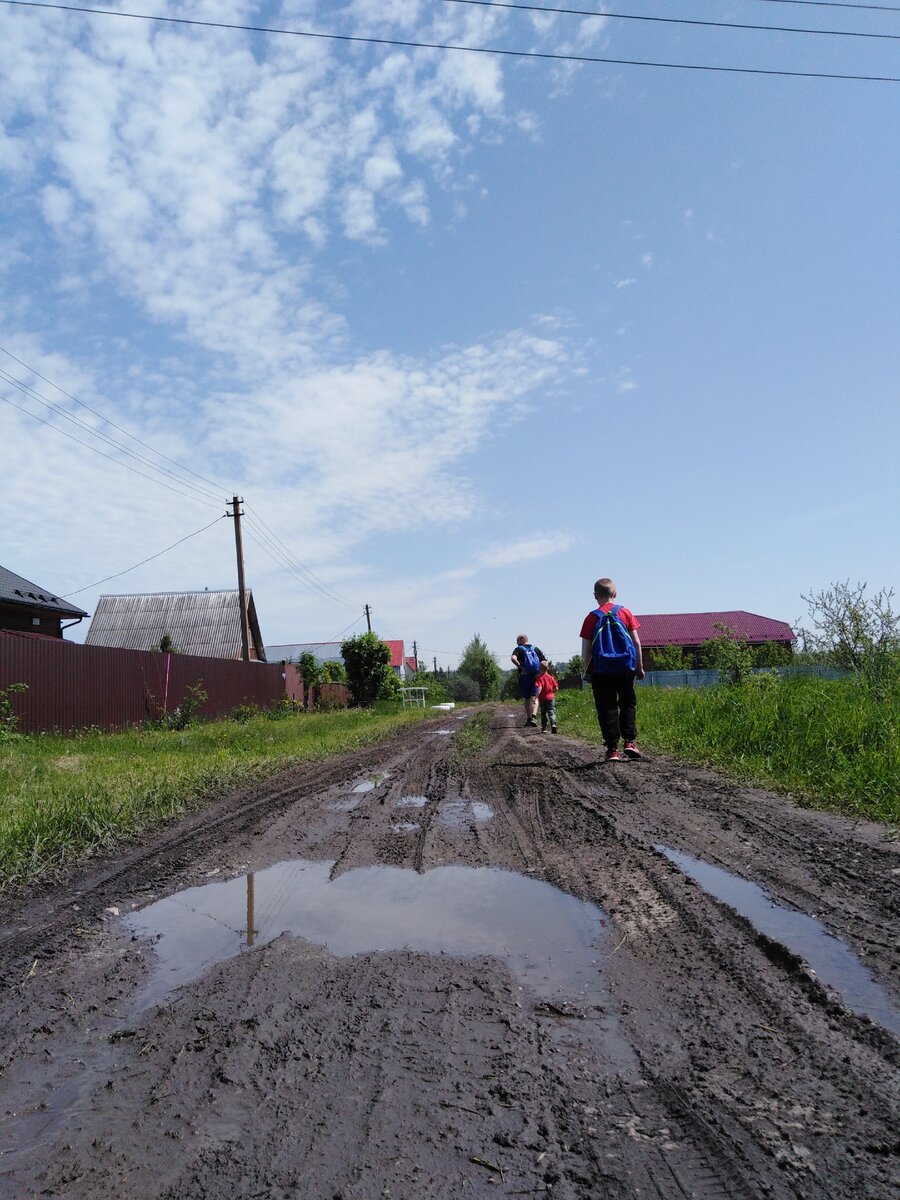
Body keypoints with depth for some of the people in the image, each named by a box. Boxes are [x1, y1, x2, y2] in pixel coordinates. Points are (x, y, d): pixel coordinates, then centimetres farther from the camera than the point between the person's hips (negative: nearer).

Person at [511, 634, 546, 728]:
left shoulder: (519, 649, -1)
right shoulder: (536, 649, 11)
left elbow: (513, 658, -23)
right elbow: (545, 663, 6)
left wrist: (521, 667, -15)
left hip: (524, 677, -2)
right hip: (535, 677, 2)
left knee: (526, 699, 13)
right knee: (534, 698, -2)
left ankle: (529, 718, 19)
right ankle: (534, 717, -23)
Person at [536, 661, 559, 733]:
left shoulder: (540, 678, -9)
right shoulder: (551, 677, 3)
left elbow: (539, 689, -21)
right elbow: (556, 688, 3)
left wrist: (536, 697, -19)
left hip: (542, 699, -2)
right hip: (551, 698, 2)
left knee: (543, 713, 10)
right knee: (551, 712, -1)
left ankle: (544, 728, 14)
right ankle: (553, 724, -23)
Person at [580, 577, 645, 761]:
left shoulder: (592, 618, -1)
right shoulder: (625, 612, 2)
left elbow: (586, 651, -1)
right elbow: (636, 642, 2)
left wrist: (587, 671, 12)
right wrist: (640, 666, 11)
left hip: (601, 670, -1)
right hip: (625, 668, 1)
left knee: (607, 709, 4)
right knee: (628, 704, 15)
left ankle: (613, 749, 2)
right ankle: (630, 741, 3)